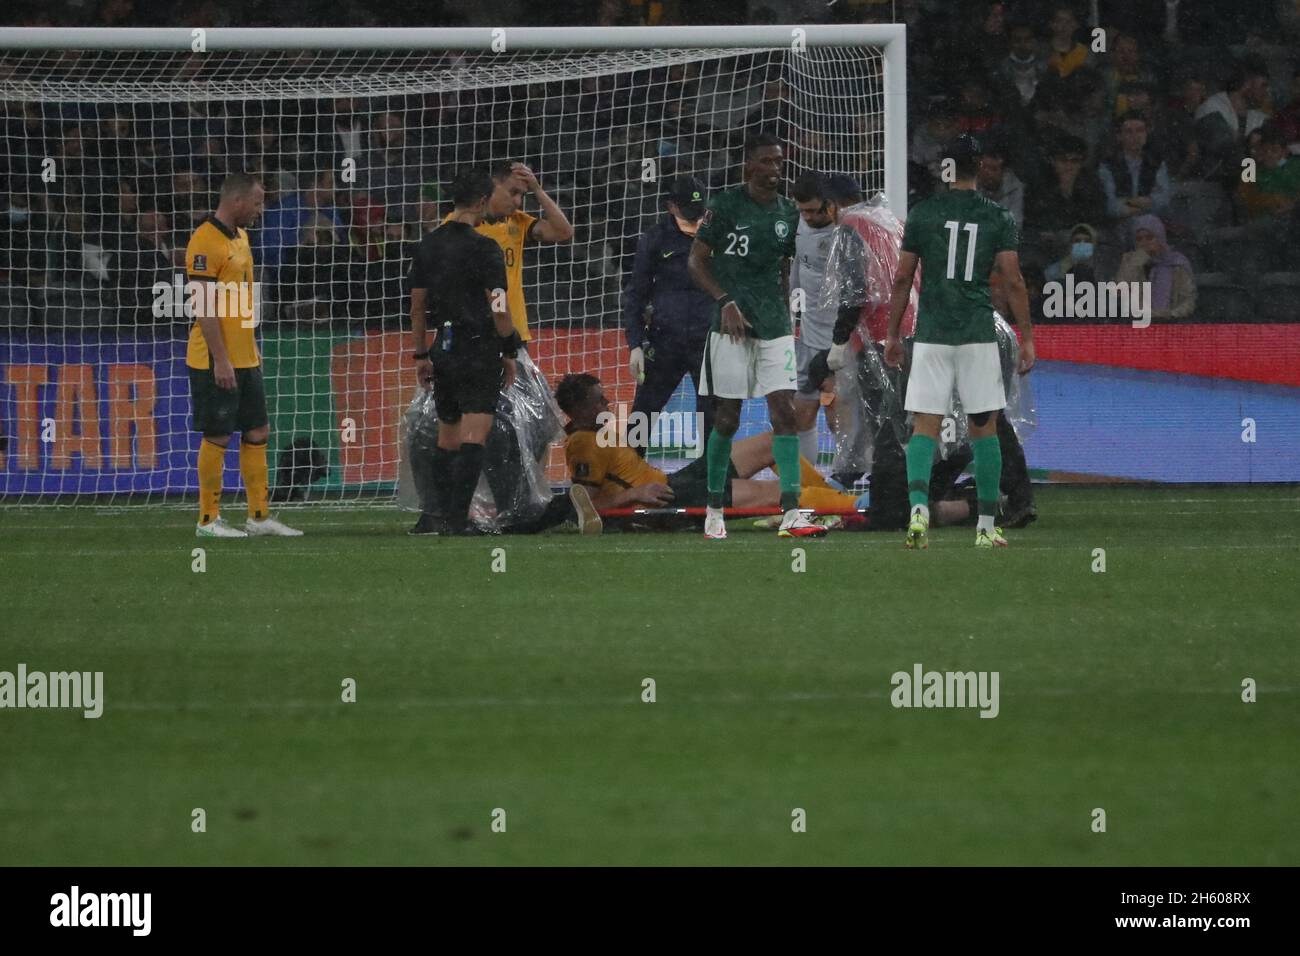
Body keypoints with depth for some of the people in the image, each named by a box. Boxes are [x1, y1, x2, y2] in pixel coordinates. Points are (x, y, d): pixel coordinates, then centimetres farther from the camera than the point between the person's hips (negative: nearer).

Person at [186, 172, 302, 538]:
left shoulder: (240, 237, 15)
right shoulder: (205, 240, -15)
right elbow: (204, 305, -19)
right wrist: (220, 360, -22)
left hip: (245, 358, 9)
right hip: (216, 361, -9)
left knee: (257, 433, 9)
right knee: (217, 437, -3)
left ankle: (259, 516, 15)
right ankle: (208, 519, 5)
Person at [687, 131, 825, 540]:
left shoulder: (788, 212, 11)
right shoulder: (725, 205, -5)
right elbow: (697, 261, -4)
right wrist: (726, 302, -15)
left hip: (775, 327, 4)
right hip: (732, 324, -4)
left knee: (785, 413, -8)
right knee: (727, 419, 1)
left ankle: (791, 514, -14)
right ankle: (714, 511, 14)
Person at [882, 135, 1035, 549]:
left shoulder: (922, 214, 2)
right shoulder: (998, 218, 1)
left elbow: (902, 278, 3)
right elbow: (1013, 282, -3)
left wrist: (893, 335, 11)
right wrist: (1027, 339, 3)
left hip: (931, 335, 0)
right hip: (979, 336, 0)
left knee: (925, 426, -1)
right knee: (984, 428, 8)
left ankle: (919, 507, -25)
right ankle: (987, 526, 9)